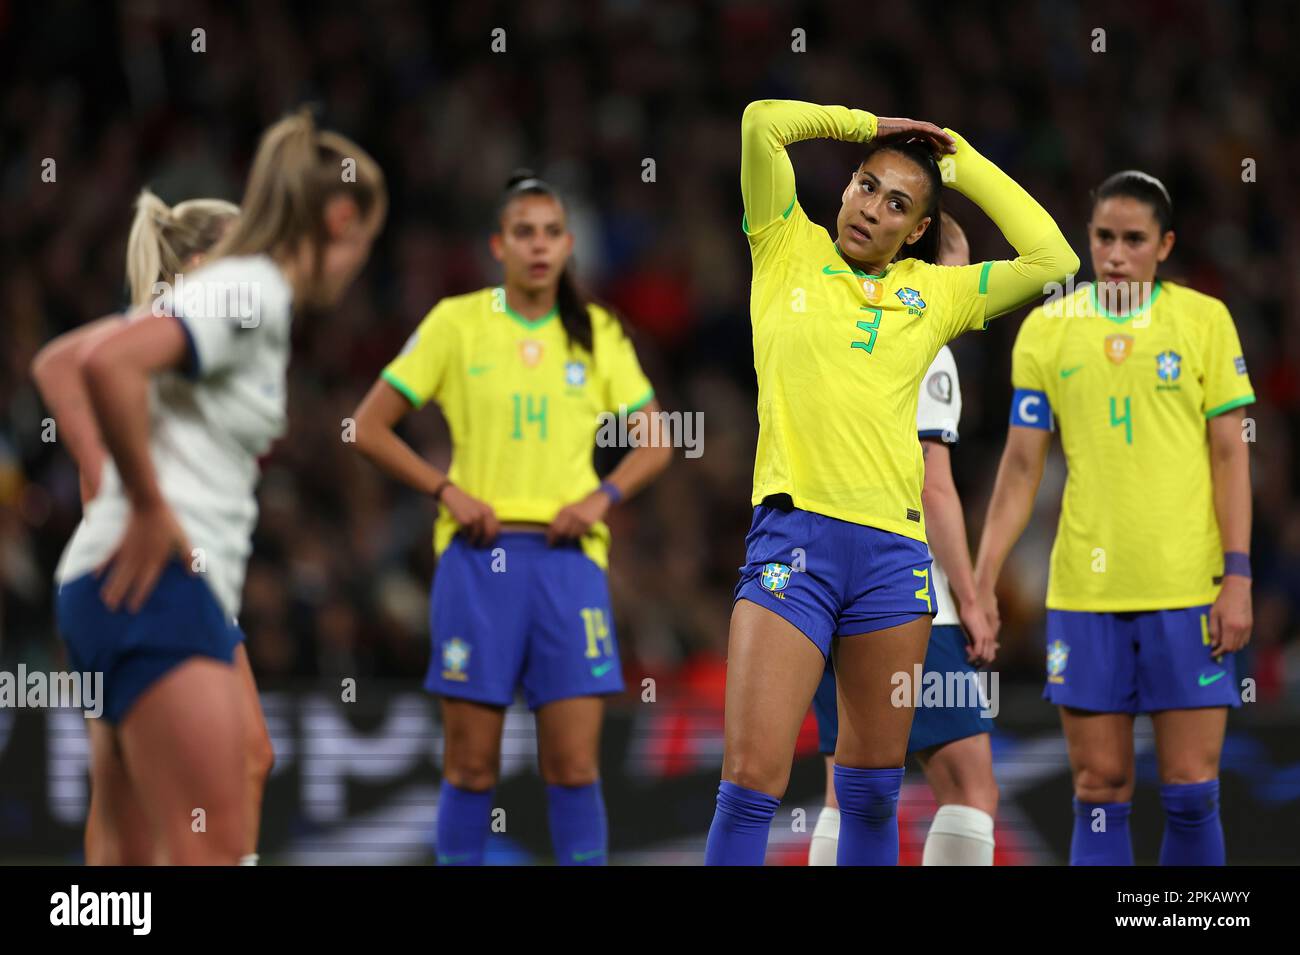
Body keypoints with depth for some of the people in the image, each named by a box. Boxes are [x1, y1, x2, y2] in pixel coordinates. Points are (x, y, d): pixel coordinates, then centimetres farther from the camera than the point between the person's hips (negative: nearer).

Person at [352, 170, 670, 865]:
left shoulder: (596, 333, 9)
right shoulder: (457, 323, 3)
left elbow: (655, 443, 15)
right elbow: (368, 428, 5)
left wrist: (603, 495, -2)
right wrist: (446, 490, -6)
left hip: (568, 555, 1)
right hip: (480, 553, -1)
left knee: (574, 763, -4)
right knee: (471, 762, 0)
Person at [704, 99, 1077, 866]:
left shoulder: (936, 291, 16)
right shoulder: (791, 252, 10)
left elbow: (1052, 261, 9)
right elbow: (763, 122, -1)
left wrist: (964, 163, 14)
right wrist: (871, 127, 11)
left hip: (894, 545, 3)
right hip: (795, 535, -3)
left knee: (873, 789, 7)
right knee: (753, 777, -14)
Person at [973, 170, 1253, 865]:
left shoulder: (1204, 319, 3)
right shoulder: (1046, 329, 6)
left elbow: (1230, 456, 3)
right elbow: (1021, 468, 9)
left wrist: (1238, 577, -5)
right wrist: (982, 583, 4)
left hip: (1188, 592, -1)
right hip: (1084, 593, 1)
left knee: (1190, 793, -2)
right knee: (1099, 792, 1)